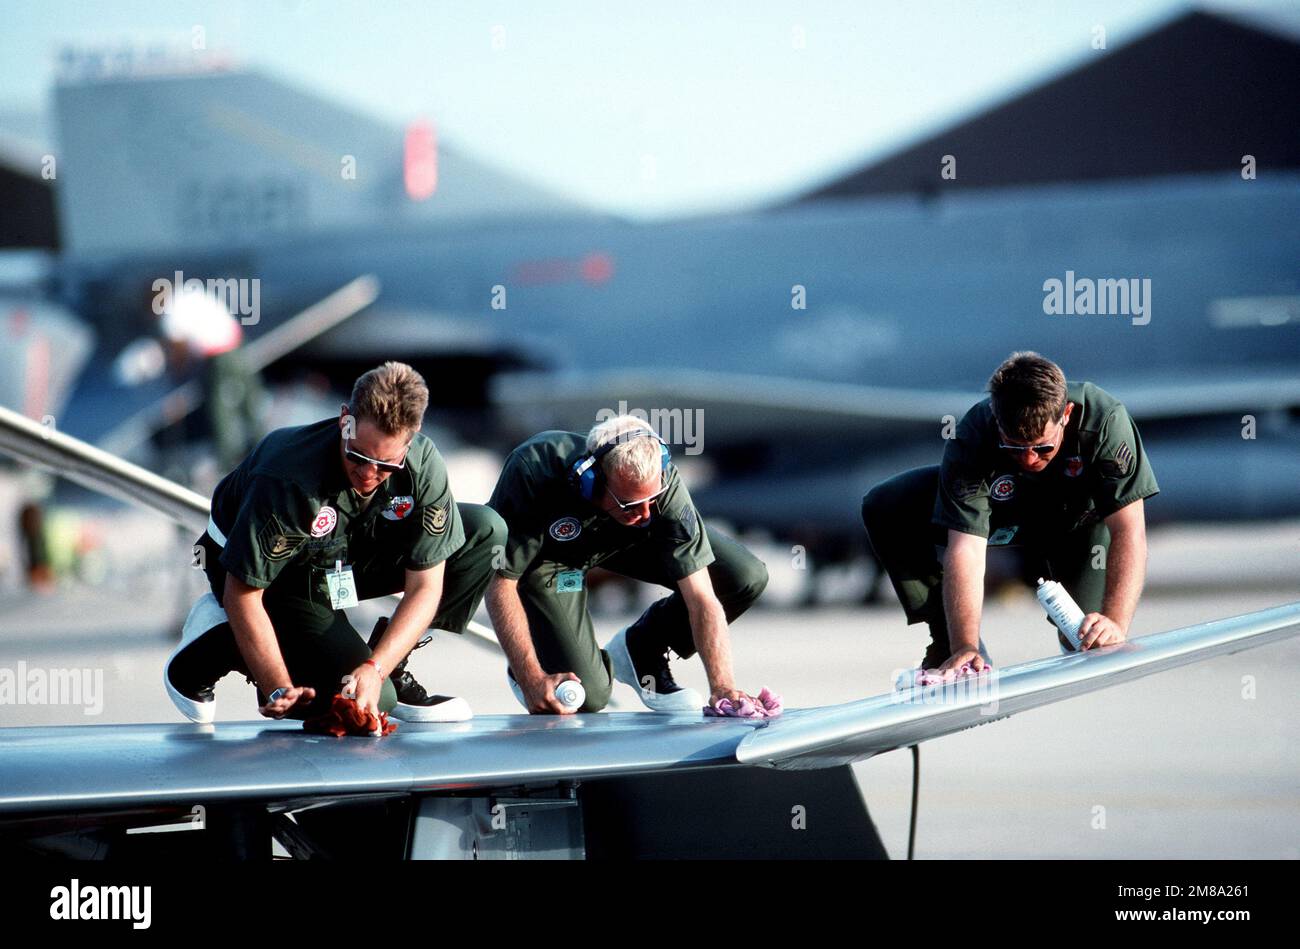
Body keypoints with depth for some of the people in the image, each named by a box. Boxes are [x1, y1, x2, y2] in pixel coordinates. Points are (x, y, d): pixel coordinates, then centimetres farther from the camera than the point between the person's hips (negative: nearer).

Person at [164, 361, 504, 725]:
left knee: (485, 530, -11)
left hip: (351, 558, 5)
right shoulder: (289, 477, -37)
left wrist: (376, 669, -33)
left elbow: (425, 587, -19)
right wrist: (279, 689, -33)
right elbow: (242, 593, -30)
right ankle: (215, 641, 0)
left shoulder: (423, 464, -24)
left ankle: (394, 672, -4)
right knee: (365, 702, -22)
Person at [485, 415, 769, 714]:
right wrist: (532, 681, -35)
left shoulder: (663, 483, -35)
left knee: (748, 577, -15)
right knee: (587, 695, -18)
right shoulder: (531, 473, -42)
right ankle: (530, 668, 18)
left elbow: (702, 598, -33)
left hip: (628, 540, 3)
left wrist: (722, 688, -44)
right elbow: (500, 582, -30)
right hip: (547, 553, -3)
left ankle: (639, 652, 8)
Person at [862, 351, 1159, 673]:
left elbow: (1129, 531, -42)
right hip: (1001, 513, 1)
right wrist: (964, 647, -52)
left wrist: (1116, 622, -55)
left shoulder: (1106, 420, -40)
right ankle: (948, 643, -4)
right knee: (885, 510, -21)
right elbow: (965, 550, -42)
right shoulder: (972, 439, -38)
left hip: (1079, 516, 0)